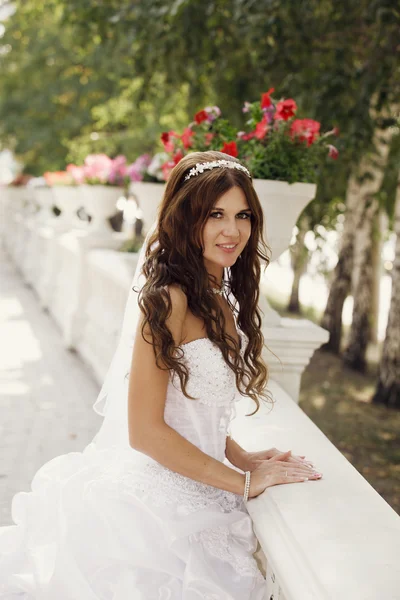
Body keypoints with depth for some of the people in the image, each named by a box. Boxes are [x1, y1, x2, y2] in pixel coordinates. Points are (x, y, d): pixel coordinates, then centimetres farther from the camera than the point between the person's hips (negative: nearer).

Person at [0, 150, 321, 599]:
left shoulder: (221, 300, 10)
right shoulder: (169, 298, -18)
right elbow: (145, 431, -21)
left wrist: (243, 458, -1)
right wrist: (244, 482, -14)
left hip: (194, 504, 8)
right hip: (154, 504, -8)